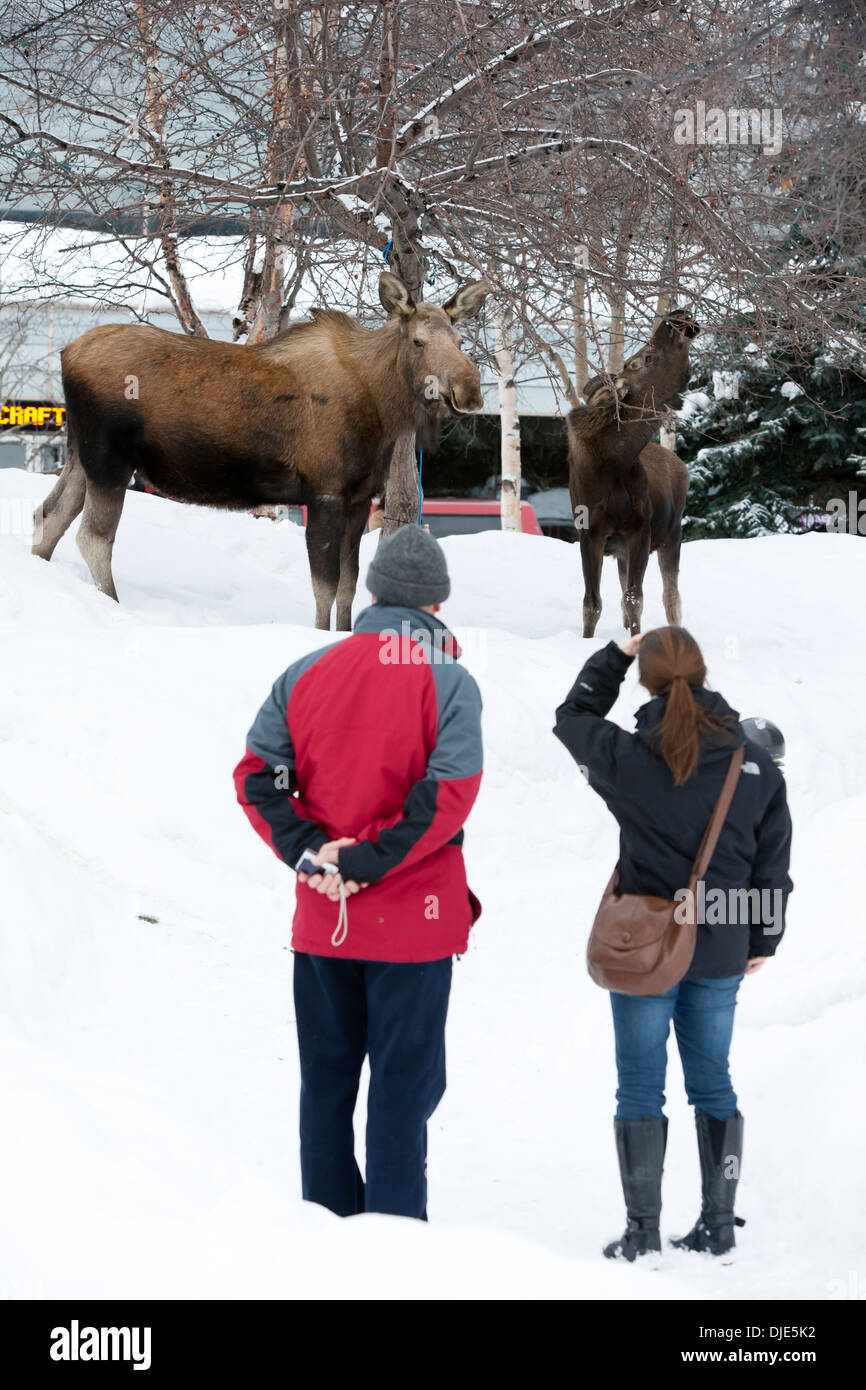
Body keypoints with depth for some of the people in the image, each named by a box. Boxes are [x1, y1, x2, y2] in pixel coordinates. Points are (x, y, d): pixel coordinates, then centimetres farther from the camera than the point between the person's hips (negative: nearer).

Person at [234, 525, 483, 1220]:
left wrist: (309, 852, -7)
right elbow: (448, 796, -19)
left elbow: (256, 774, -2)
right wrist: (366, 863, -16)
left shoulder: (308, 674, 4)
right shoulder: (448, 681, -8)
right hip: (412, 923, -4)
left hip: (320, 921, 4)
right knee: (404, 1082, 3)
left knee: (326, 1077, 14)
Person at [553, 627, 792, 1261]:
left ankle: (643, 1231, 4)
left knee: (640, 1086, 5)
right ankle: (718, 1224, 16)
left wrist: (615, 656, 18)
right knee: (712, 1082, 13)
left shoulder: (628, 758, -12)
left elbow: (574, 718, 10)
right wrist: (762, 939, 15)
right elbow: (773, 863, 3)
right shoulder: (757, 766, -5)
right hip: (720, 953, 2)